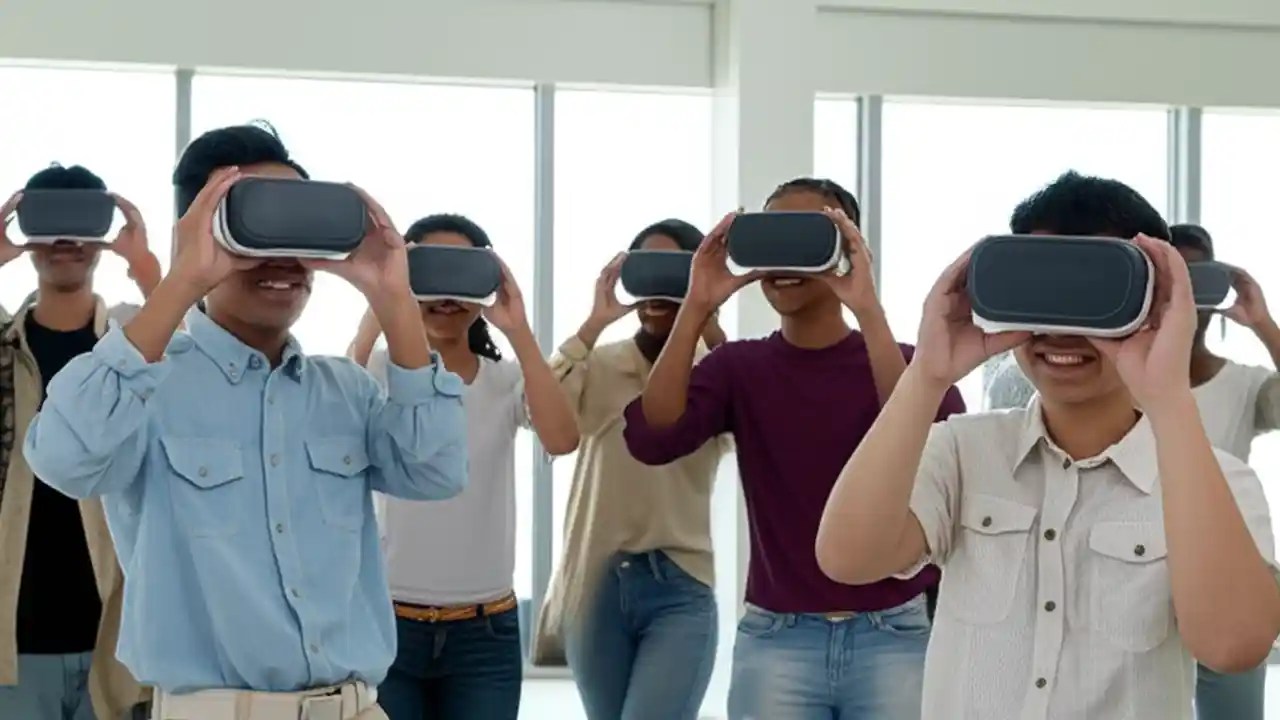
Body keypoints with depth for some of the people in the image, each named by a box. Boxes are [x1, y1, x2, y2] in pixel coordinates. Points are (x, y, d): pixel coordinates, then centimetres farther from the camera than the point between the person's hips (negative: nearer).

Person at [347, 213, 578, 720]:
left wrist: (518, 332, -20)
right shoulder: (381, 371, -3)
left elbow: (562, 440, -18)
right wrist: (375, 320, -26)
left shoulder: (508, 380, 1)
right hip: (387, 624, -1)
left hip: (485, 632, 1)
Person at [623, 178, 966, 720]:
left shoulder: (906, 363, -1)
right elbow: (651, 439, -13)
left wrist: (868, 311, -29)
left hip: (893, 637, -1)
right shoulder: (739, 367, 5)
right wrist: (696, 309, -20)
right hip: (776, 640, 1)